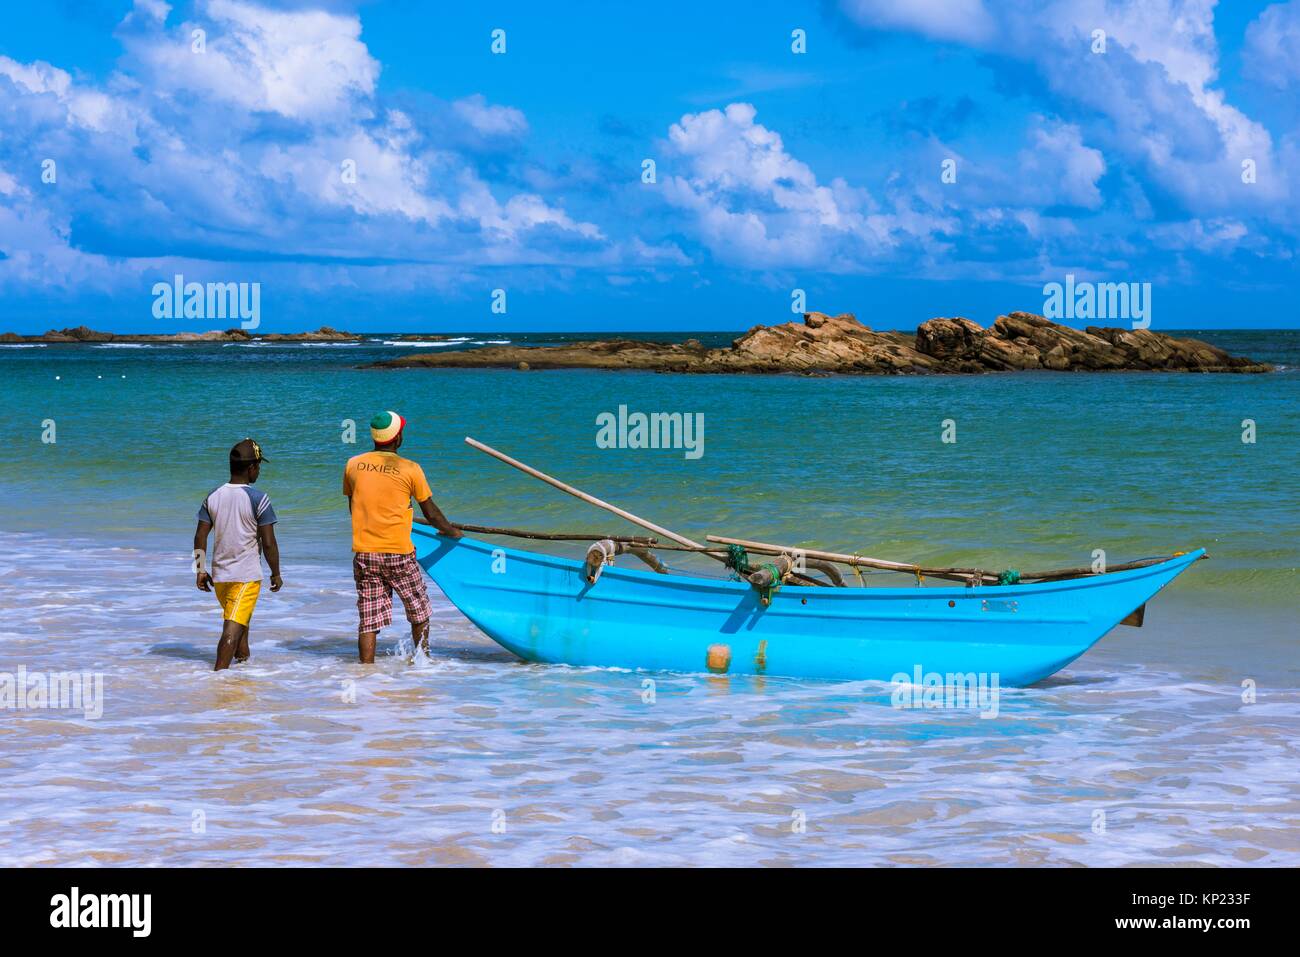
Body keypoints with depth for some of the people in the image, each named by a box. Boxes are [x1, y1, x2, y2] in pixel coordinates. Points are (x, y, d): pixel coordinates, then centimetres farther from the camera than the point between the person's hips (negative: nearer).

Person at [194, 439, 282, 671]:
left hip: (219, 574, 6)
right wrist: (276, 573, 0)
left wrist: (200, 571, 10)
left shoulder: (213, 497, 3)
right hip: (247, 575, -6)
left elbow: (200, 537, 3)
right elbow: (268, 542, -12)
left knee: (240, 621, 25)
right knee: (232, 629, -8)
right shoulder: (258, 499, -12)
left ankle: (244, 661, 40)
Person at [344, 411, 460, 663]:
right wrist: (452, 532, 22)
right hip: (398, 554, -3)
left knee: (368, 621, 4)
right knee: (420, 614, 16)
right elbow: (431, 513, 4)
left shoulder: (353, 465, 3)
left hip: (363, 554, 3)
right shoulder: (410, 469, -6)